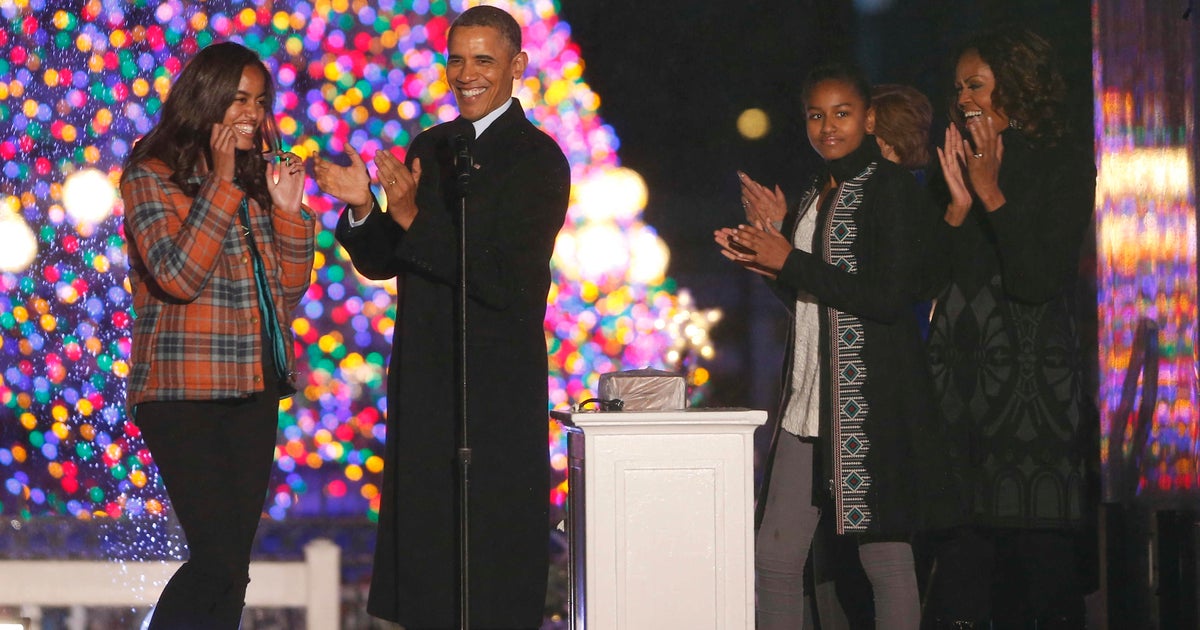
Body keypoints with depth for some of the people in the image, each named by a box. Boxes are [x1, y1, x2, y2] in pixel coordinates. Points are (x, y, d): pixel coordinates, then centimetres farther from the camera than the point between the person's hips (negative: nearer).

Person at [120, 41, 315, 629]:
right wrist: (221, 182, -16)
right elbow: (177, 277, -17)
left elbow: (289, 289, 13)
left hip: (253, 391, 6)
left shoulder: (256, 178, 15)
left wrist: (287, 208, -1)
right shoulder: (152, 177, -3)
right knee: (218, 560, -16)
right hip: (183, 395, -6)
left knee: (231, 565, 4)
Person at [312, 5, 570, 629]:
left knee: (494, 570, 0)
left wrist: (414, 219, -21)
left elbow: (506, 280, -19)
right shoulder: (429, 147, 11)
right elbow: (381, 262, 15)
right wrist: (363, 208, -6)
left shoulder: (537, 160, -10)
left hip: (497, 389, -7)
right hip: (422, 382, 7)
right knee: (422, 550, 12)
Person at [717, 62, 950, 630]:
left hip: (871, 394, -8)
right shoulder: (815, 195, 18)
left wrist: (789, 262, -14)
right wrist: (764, 255, 5)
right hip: (810, 396, 8)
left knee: (884, 552, -3)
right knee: (774, 556, 5)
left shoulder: (891, 187, -6)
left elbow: (891, 296, -16)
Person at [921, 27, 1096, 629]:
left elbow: (1041, 279, -9)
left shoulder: (1063, 163, 1)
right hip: (962, 370, 5)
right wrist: (959, 202, -4)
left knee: (1040, 546, -6)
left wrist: (992, 195, -10)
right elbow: (938, 280, 7)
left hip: (1033, 373, -5)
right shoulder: (960, 167, 16)